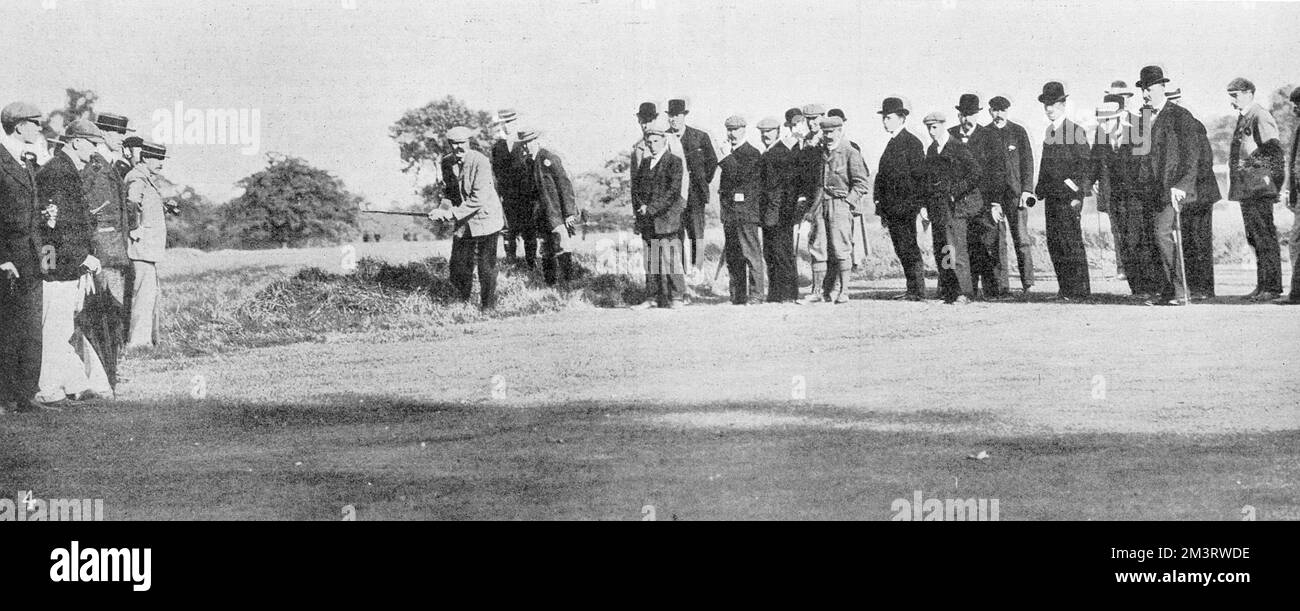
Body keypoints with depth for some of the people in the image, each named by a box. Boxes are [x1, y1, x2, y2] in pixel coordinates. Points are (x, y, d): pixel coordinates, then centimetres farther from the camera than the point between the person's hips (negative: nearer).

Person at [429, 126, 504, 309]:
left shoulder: (481, 162, -20)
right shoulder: (447, 163, 0)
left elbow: (478, 199, -24)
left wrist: (450, 213, -26)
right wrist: (442, 211, -7)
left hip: (485, 220, -5)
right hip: (463, 224, 5)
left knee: (486, 269, -2)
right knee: (458, 269, 6)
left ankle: (488, 308, 13)